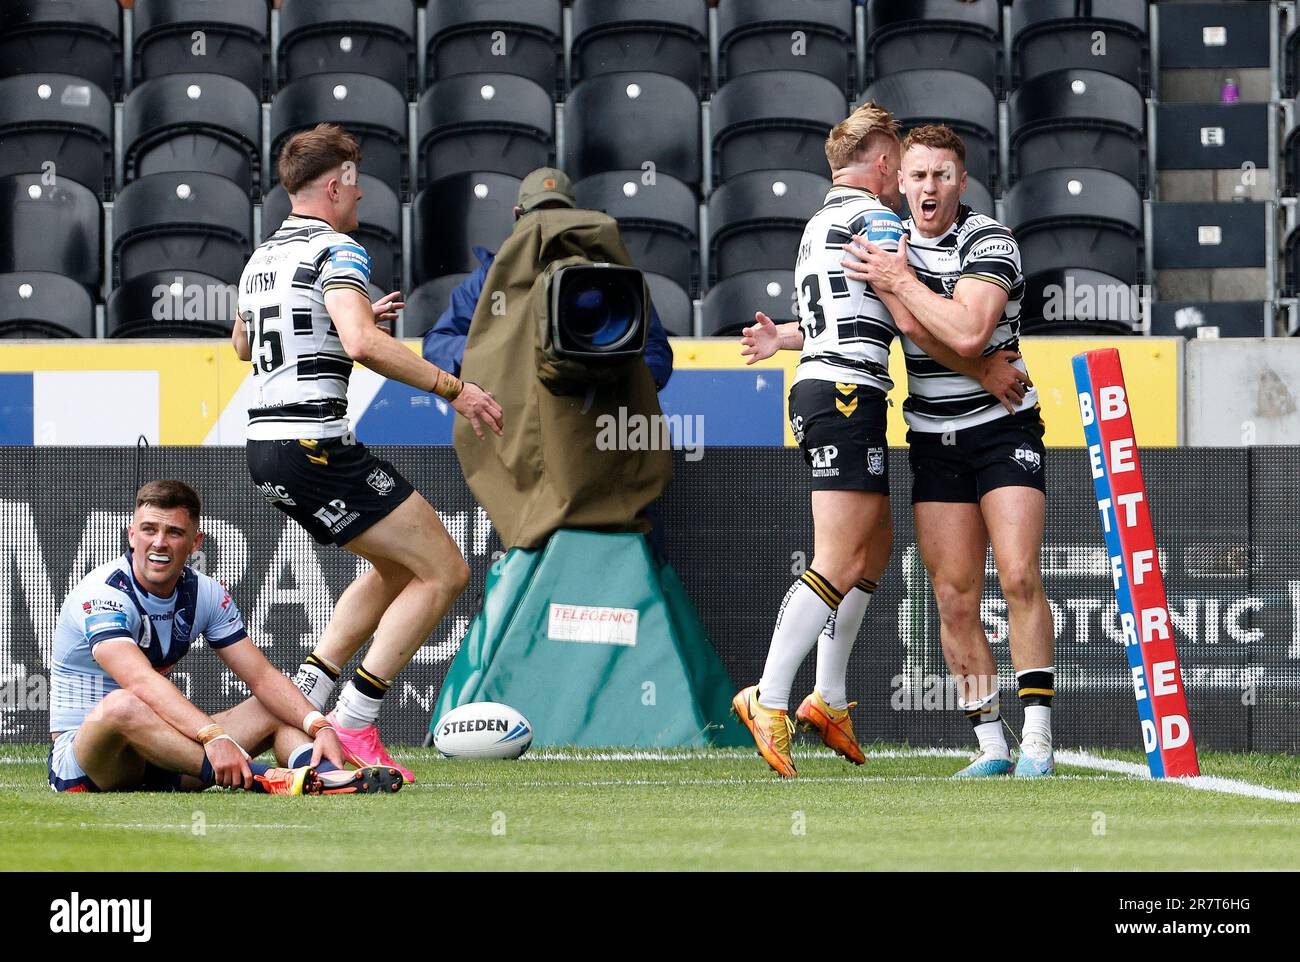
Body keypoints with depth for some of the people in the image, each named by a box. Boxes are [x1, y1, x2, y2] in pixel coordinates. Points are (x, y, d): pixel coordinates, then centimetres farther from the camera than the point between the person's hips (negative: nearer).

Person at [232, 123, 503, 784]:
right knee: (444, 572, -4)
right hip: (317, 448, -10)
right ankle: (352, 727, -9)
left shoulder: (261, 259, 18)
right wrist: (452, 388, -21)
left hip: (266, 451, 10)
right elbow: (362, 345, -27)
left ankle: (304, 703, 15)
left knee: (395, 568, 24)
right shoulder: (336, 250, -10)